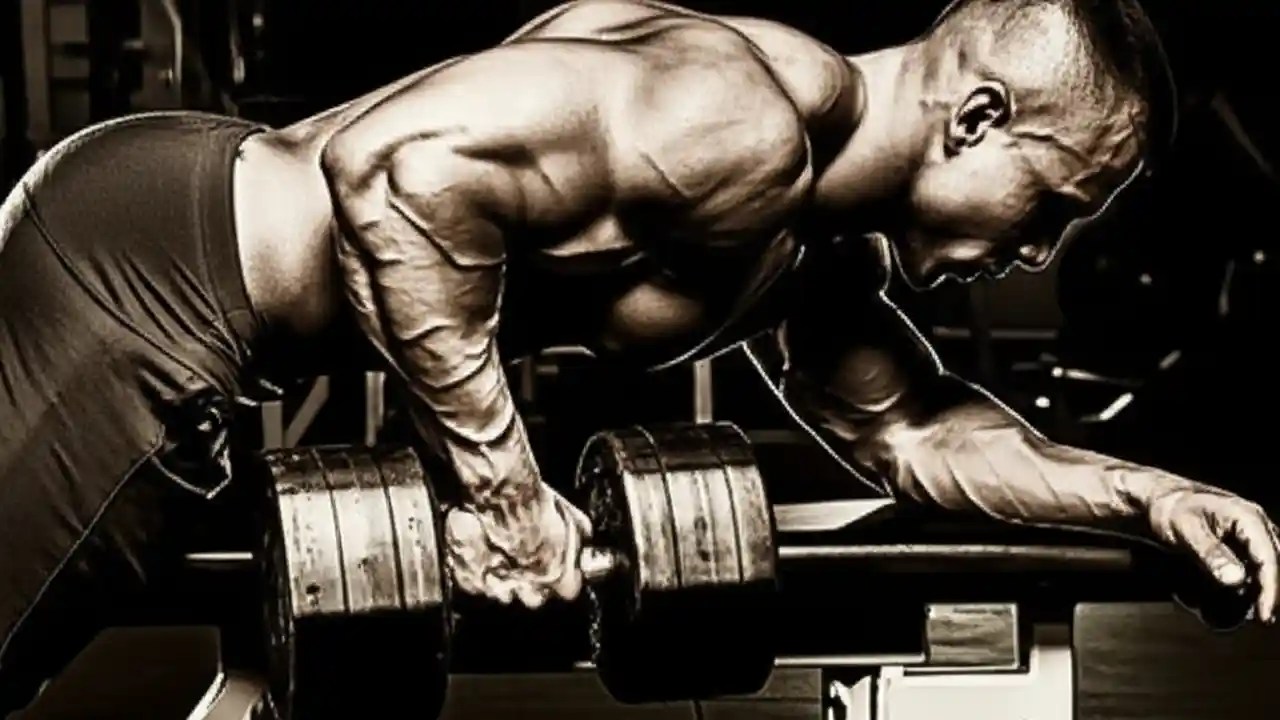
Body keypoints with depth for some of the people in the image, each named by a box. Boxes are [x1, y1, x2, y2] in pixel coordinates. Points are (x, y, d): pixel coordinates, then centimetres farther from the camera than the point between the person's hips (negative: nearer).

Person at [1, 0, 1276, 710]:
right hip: (155, 256, -10)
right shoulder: (750, 121, -24)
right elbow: (404, 159, -34)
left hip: (178, 292, 10)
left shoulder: (815, 259, 9)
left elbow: (907, 432, 25)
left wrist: (1142, 493, 12)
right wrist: (496, 478, -26)